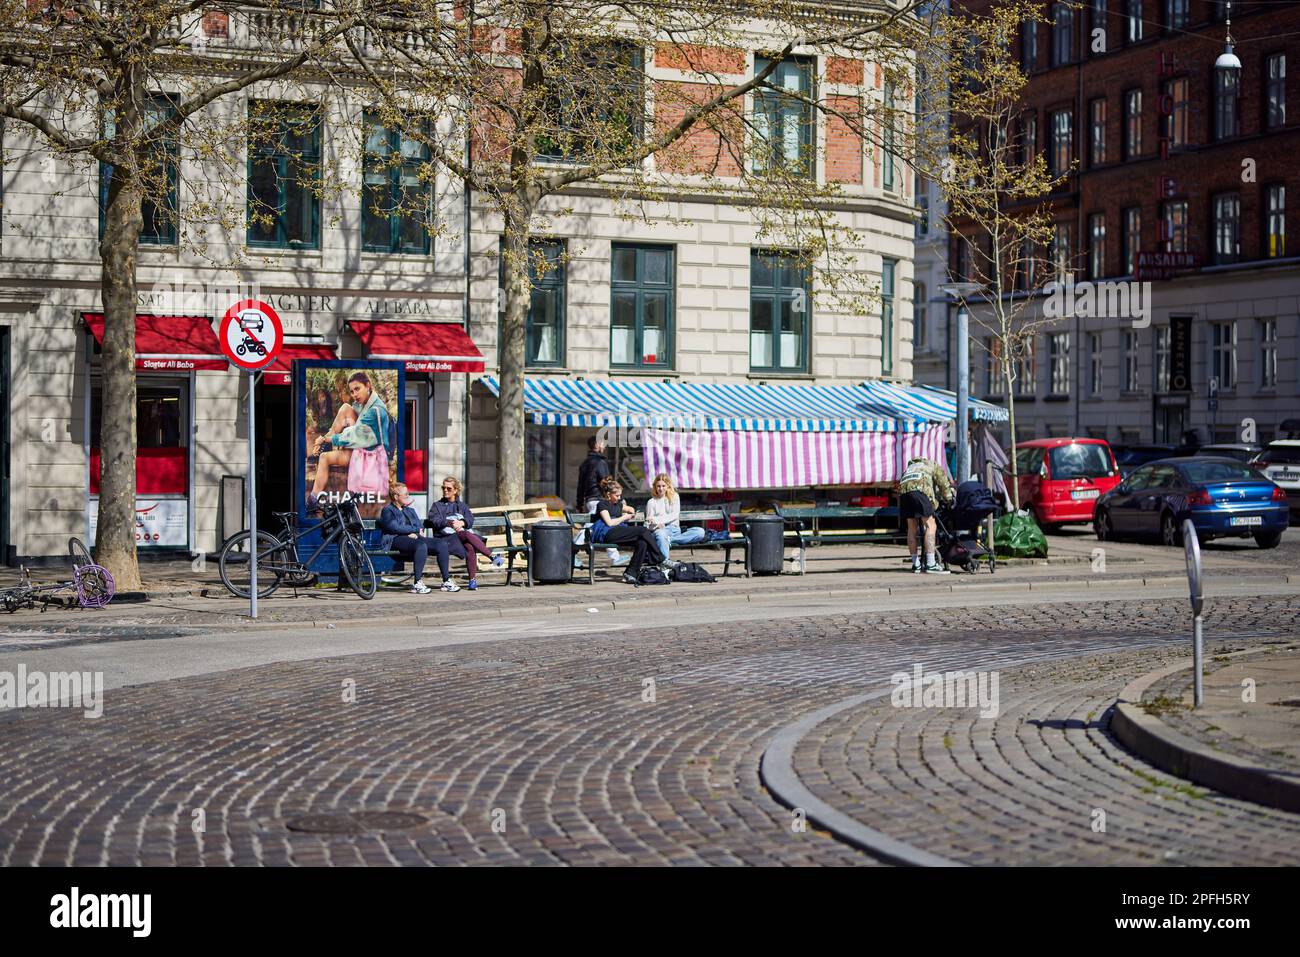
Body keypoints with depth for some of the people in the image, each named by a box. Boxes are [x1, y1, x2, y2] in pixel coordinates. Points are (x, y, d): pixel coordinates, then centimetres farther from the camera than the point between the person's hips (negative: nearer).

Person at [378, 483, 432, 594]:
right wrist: (415, 529, -4)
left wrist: (414, 534, -5)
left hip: (412, 538, 6)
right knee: (421, 545, -38)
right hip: (395, 540, -6)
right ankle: (417, 584, -41)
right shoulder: (387, 511, 9)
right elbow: (394, 527, -8)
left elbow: (419, 526, 19)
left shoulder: (410, 511, 31)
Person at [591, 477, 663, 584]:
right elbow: (609, 522, -11)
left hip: (619, 533, 9)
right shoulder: (603, 504, 2)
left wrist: (631, 511, 23)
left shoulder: (617, 504, 26)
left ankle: (630, 574, -21)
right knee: (643, 530, -21)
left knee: (642, 542, -22)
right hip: (607, 534, -9)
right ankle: (661, 561, -17)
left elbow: (629, 508, 47)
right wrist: (624, 517, 1)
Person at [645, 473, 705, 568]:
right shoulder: (651, 502, 11)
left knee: (700, 532, -22)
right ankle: (666, 561, -52)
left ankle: (670, 539, -30)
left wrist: (658, 520, -13)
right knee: (661, 534, -42)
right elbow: (648, 525, 6)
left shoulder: (674, 497, 16)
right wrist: (656, 524, -19)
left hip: (675, 530, 3)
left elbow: (675, 515, 1)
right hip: (661, 530, -3)